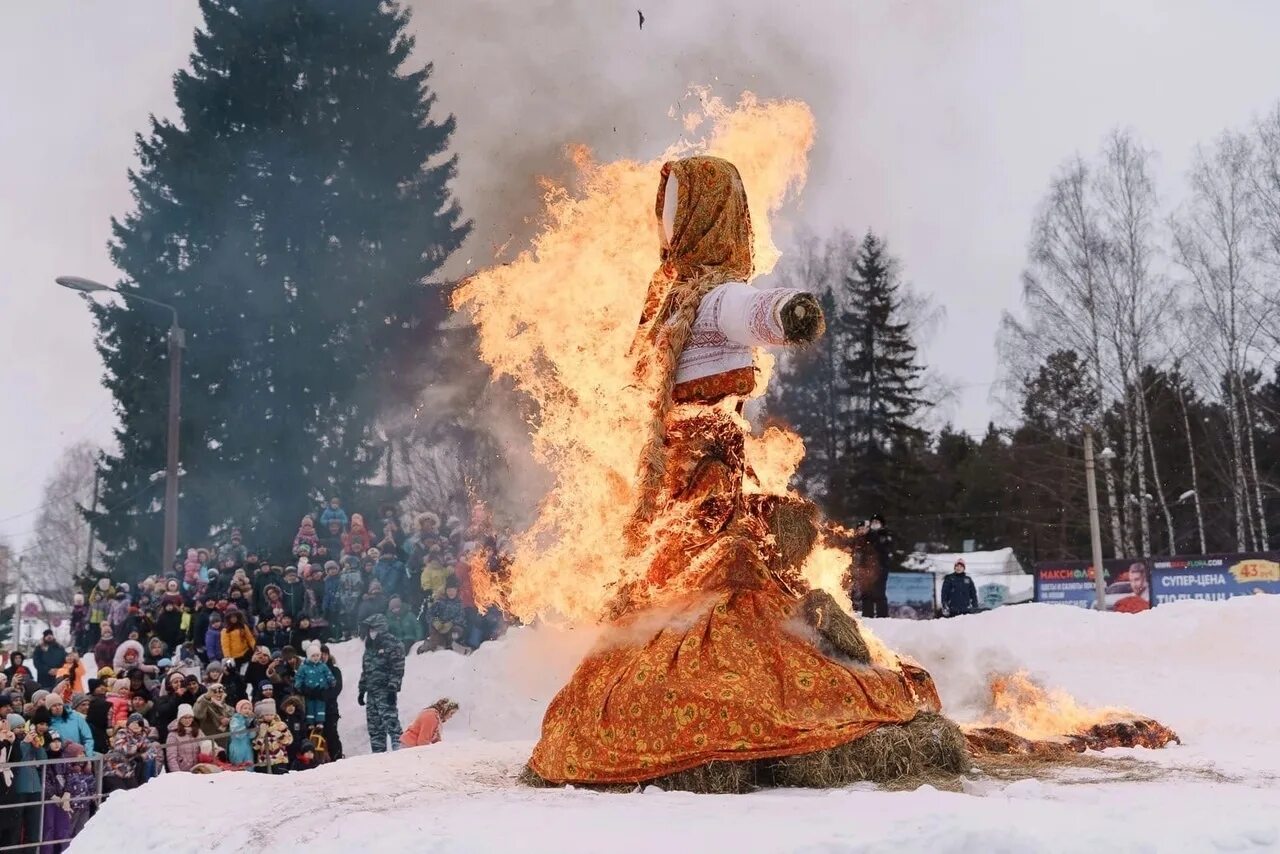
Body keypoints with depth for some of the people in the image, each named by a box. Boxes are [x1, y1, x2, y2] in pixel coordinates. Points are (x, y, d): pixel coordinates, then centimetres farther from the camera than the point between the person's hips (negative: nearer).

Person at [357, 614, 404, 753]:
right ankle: (378, 753, 13)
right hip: (371, 692, 8)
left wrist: (393, 689, -19)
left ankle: (399, 749, -19)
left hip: (385, 691, -8)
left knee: (390, 721, -16)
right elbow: (364, 670, 24)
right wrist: (361, 690, 20)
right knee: (374, 726, 8)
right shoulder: (370, 646, 19)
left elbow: (398, 670, -12)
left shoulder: (393, 645, -6)